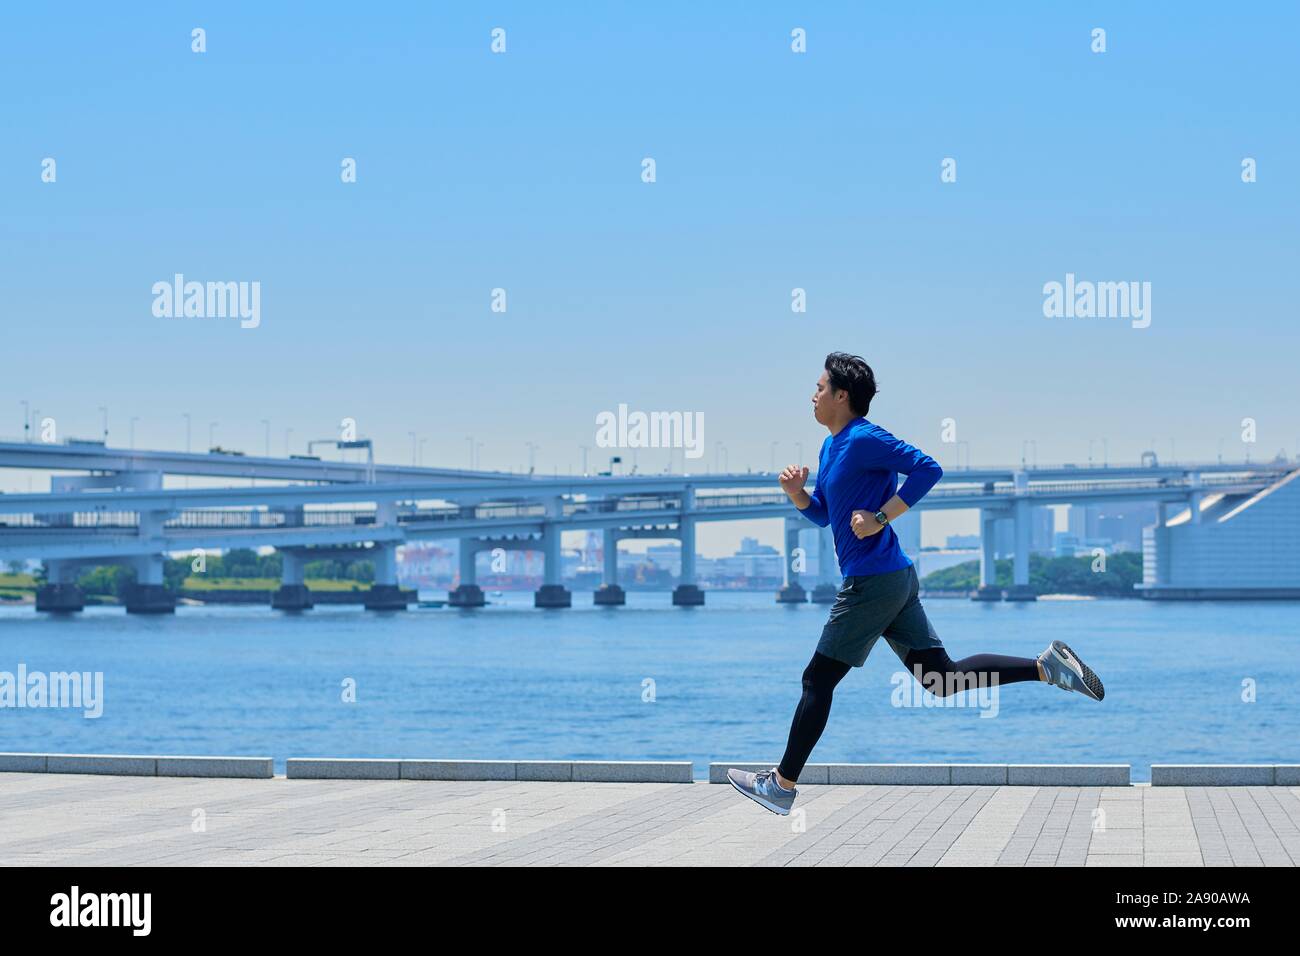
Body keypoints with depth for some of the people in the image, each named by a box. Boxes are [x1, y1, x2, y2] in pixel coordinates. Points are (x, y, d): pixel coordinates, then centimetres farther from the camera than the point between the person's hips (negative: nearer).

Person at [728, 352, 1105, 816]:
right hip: (896, 580, 10)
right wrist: (796, 492, 5)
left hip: (872, 582, -10)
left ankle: (782, 785, 7)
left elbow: (928, 469, -22)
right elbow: (821, 513, 25)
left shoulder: (864, 439, -14)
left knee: (818, 680, -1)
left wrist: (880, 519, -21)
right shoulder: (831, 447, 17)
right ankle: (1046, 665, 2)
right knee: (943, 678, 8)